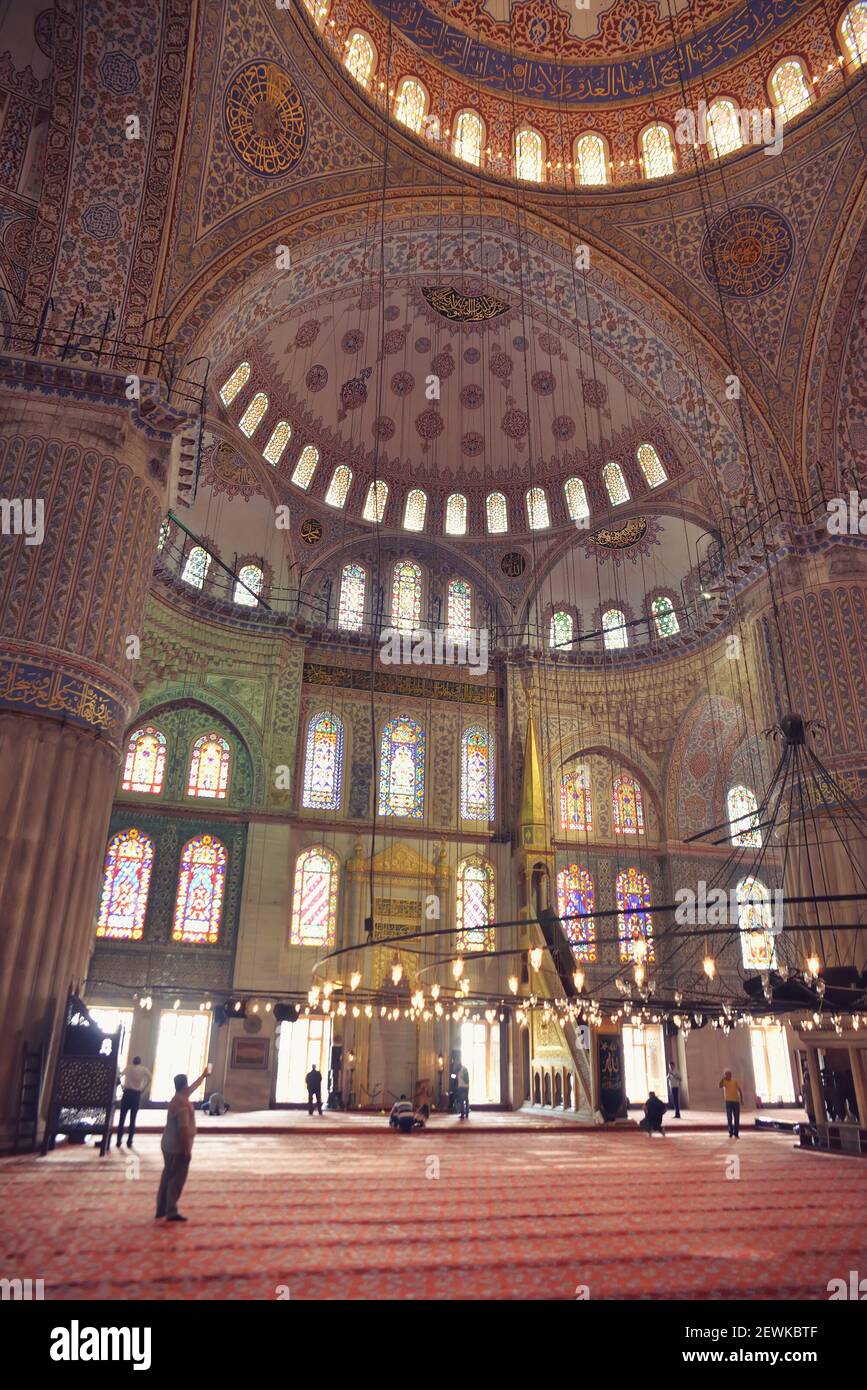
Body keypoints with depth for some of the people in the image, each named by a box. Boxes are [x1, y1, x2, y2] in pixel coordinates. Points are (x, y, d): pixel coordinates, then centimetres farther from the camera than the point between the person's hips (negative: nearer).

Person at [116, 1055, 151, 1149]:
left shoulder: (128, 1067, 9)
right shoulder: (143, 1069, 4)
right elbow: (149, 1078, -8)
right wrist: (143, 1089, -1)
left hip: (127, 1093, 0)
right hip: (137, 1095, 0)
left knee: (122, 1119, 8)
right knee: (132, 1120, 8)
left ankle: (118, 1142, 9)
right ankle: (129, 1142, 8)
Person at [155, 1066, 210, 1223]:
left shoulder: (179, 1097, 9)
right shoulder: (182, 1103, -22)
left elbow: (194, 1086, 28)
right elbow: (183, 1128, -25)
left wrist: (204, 1075, 41)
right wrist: (188, 1149, -21)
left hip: (168, 1145, 10)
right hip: (178, 1148, -10)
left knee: (167, 1177, 16)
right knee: (177, 1180, -4)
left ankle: (161, 1209, 23)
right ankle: (171, 1212, -1)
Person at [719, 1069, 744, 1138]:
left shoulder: (735, 1081, 4)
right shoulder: (724, 1082, 4)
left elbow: (740, 1091, 6)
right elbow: (720, 1086, -15)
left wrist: (742, 1099, -3)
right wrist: (723, 1078, -13)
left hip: (736, 1101, 0)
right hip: (728, 1101, 0)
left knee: (737, 1118, 1)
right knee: (729, 1118, 1)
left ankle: (736, 1133, 8)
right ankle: (731, 1133, 11)